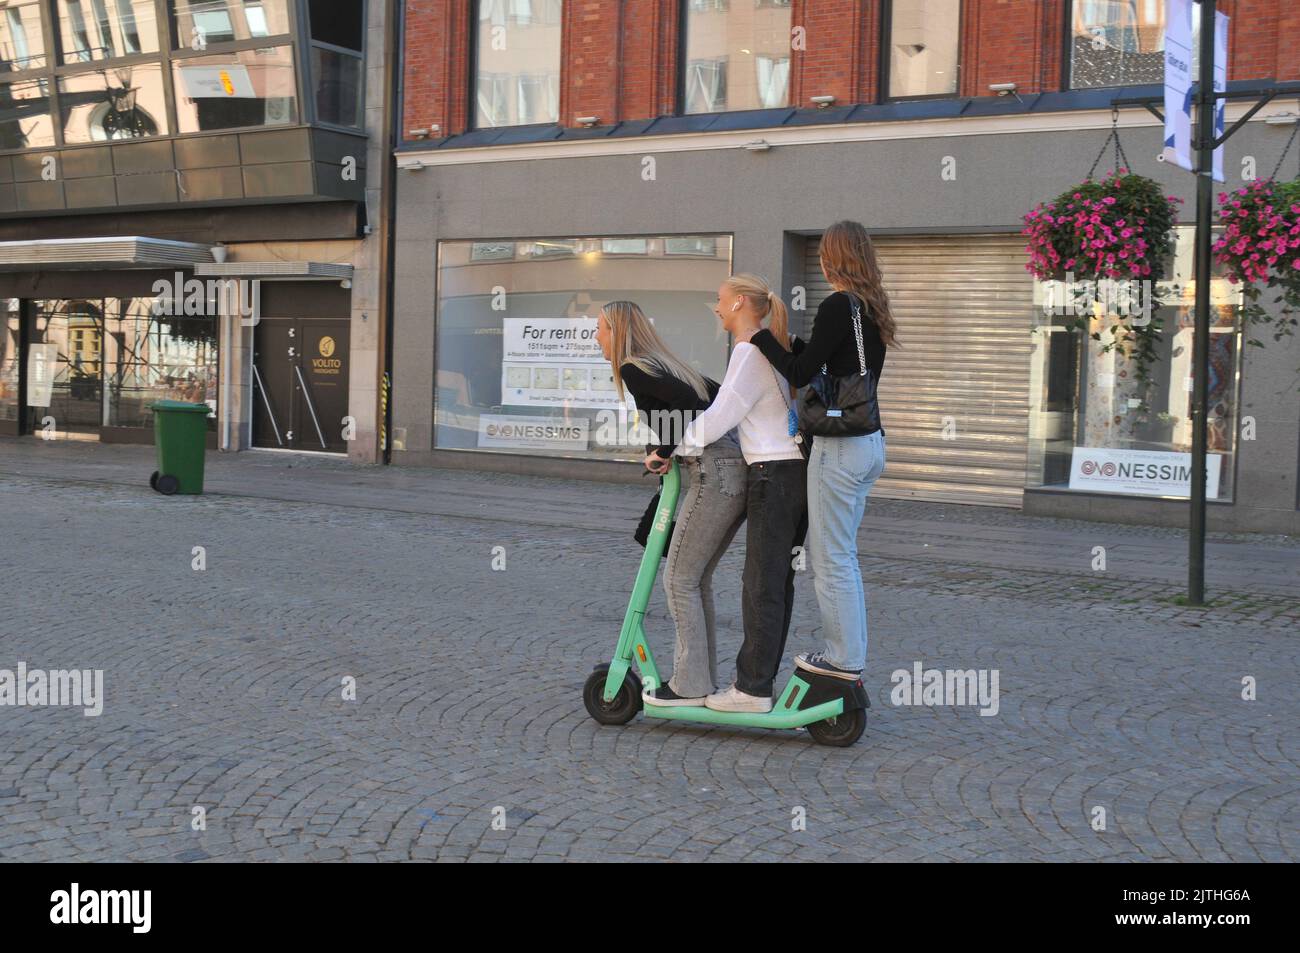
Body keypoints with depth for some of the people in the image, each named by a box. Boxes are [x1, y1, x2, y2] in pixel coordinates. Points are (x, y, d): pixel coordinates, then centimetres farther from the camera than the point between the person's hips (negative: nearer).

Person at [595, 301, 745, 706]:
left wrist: (664, 451, -8)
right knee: (697, 578, 16)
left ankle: (691, 686, 2)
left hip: (714, 473, -9)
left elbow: (686, 401, -18)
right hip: (739, 470, 9)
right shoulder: (666, 365, 23)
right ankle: (701, 678, 20)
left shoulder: (633, 369, -3)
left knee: (680, 578, -1)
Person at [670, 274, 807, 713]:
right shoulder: (774, 348, 17)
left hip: (774, 476, -9)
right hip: (798, 472, 10)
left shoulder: (750, 352, -13)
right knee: (777, 581, 12)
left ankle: (753, 689, -1)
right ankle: (760, 677, 19)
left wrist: (671, 451, -5)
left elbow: (719, 417, -15)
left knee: (762, 585, -5)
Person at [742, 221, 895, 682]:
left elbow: (800, 373, -16)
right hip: (869, 441, 9)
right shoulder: (873, 310, 12)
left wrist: (760, 336, -4)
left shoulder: (838, 306, -15)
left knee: (831, 558, 1)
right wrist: (792, 344, 19)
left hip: (840, 447, -9)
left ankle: (845, 658, 9)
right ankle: (849, 652, 24)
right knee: (840, 553, 18)